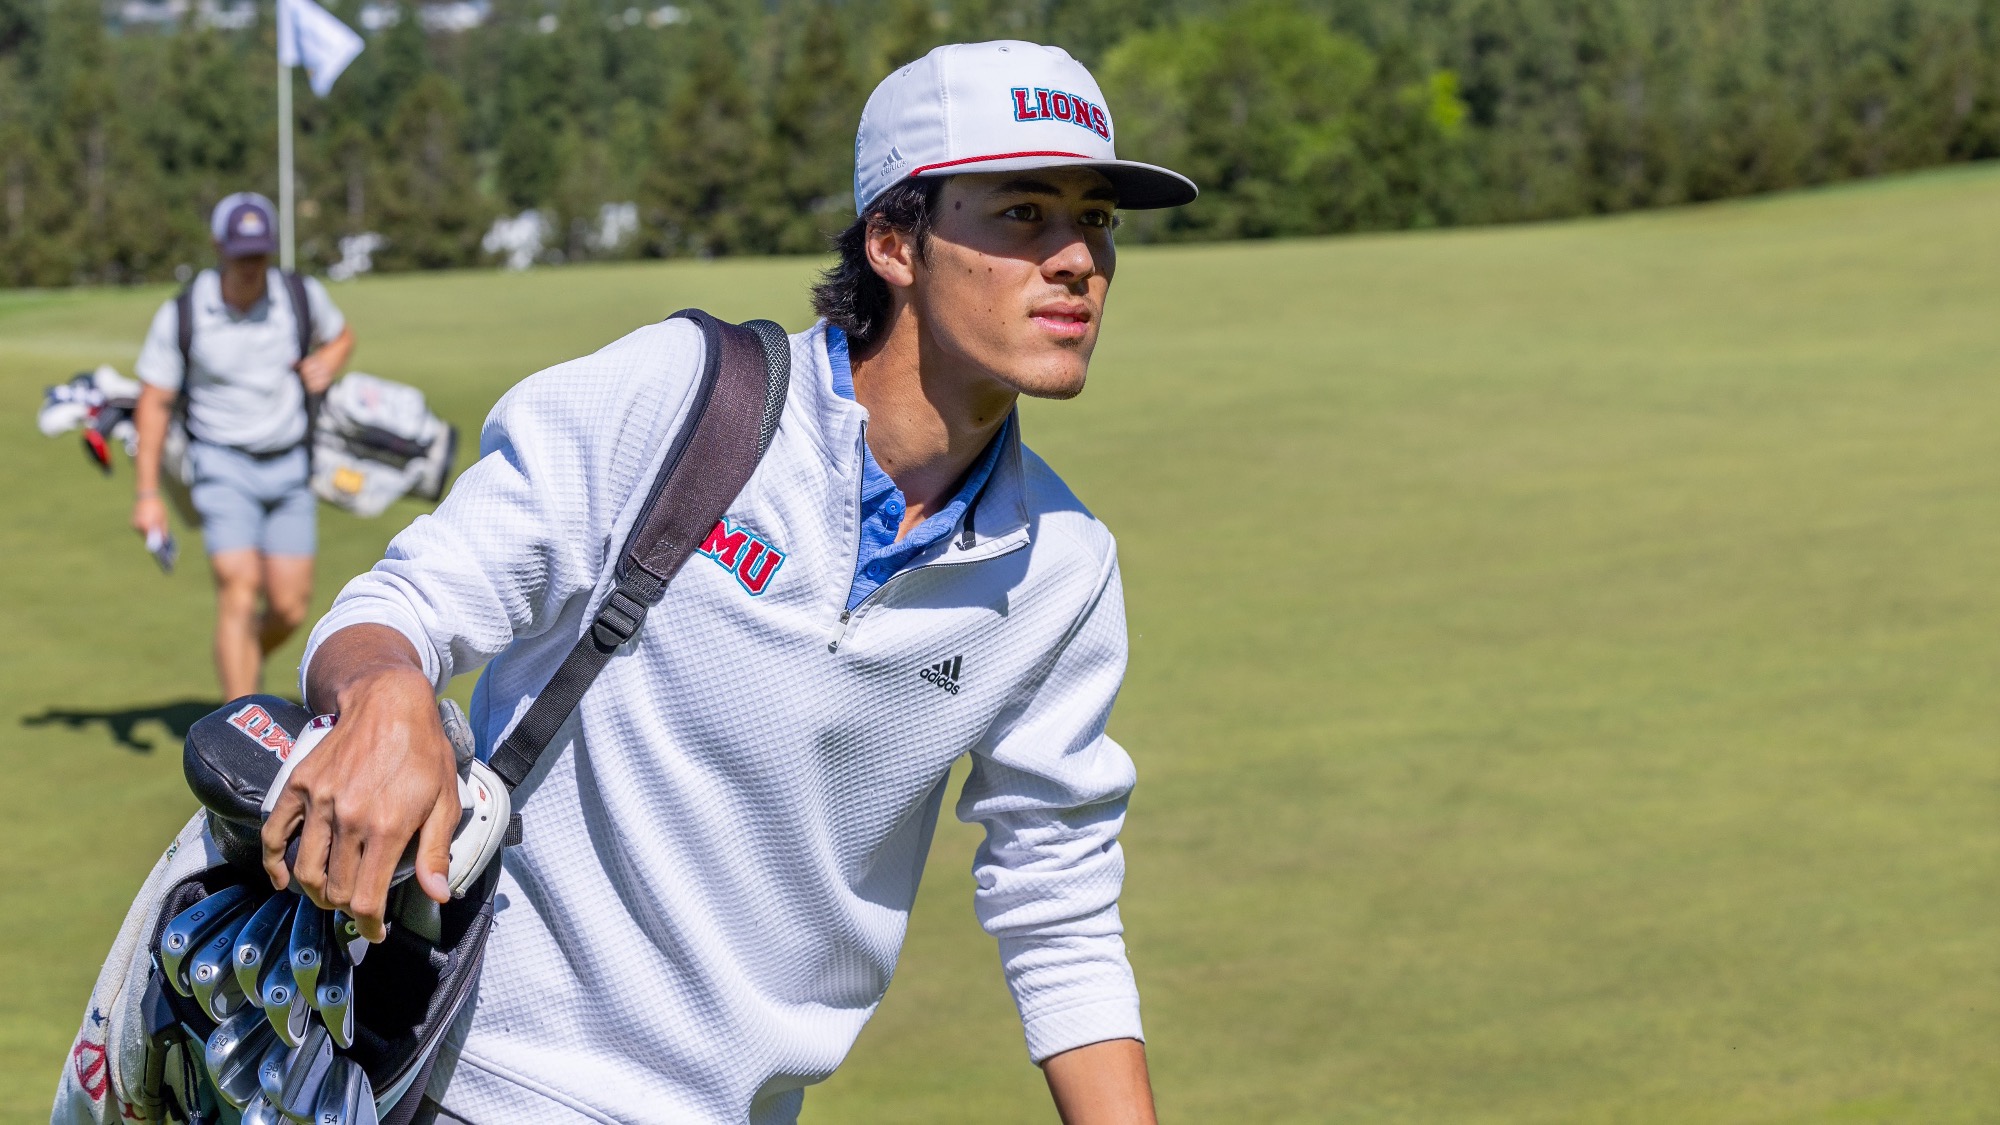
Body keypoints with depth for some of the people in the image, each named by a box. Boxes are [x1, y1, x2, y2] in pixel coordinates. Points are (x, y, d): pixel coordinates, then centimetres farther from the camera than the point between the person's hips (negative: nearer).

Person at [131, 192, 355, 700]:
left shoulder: (302, 296, -4)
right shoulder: (180, 315, -10)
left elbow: (341, 335, 18)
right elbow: (153, 402, -3)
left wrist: (326, 364, -6)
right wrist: (147, 493, -6)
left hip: (289, 466, 3)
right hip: (222, 465, -3)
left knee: (290, 606, 0)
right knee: (239, 589, -19)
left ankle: (249, 663, 34)